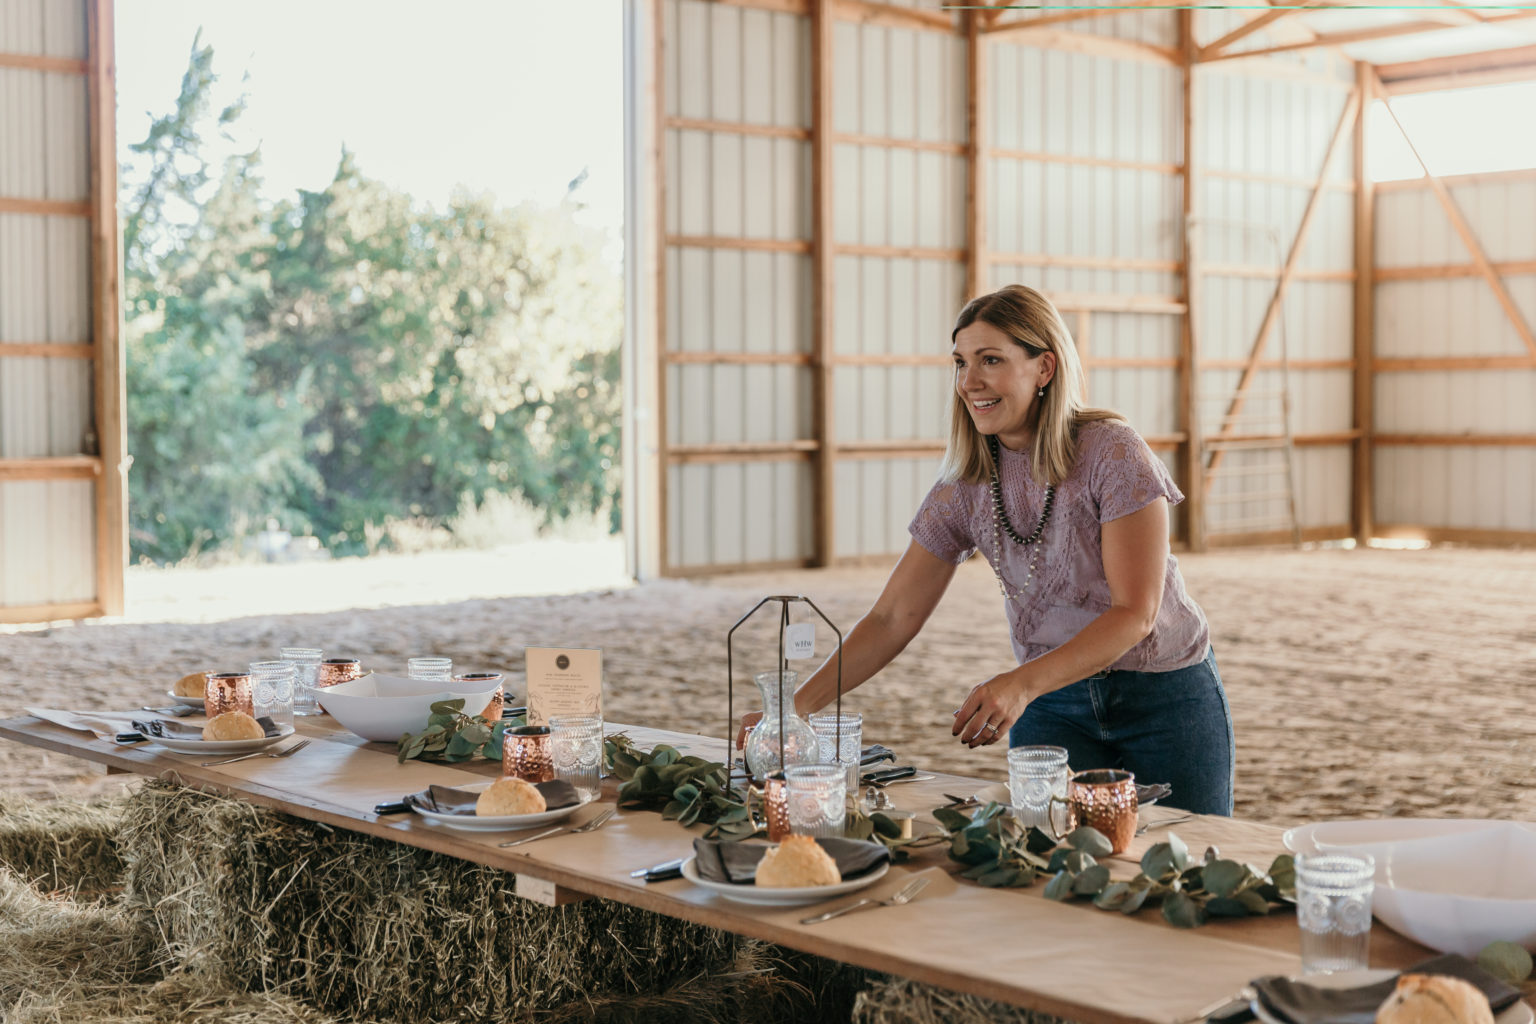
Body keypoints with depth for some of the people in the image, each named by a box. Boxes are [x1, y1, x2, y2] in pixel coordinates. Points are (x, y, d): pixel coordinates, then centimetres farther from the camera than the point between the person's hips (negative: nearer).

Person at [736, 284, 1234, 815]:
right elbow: (892, 618, -4)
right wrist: (797, 705, -17)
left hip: (1164, 694, -3)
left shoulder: (1111, 453, -18)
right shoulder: (965, 486, -5)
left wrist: (1022, 684, -34)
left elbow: (1136, 613, -21)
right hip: (1054, 702, 3)